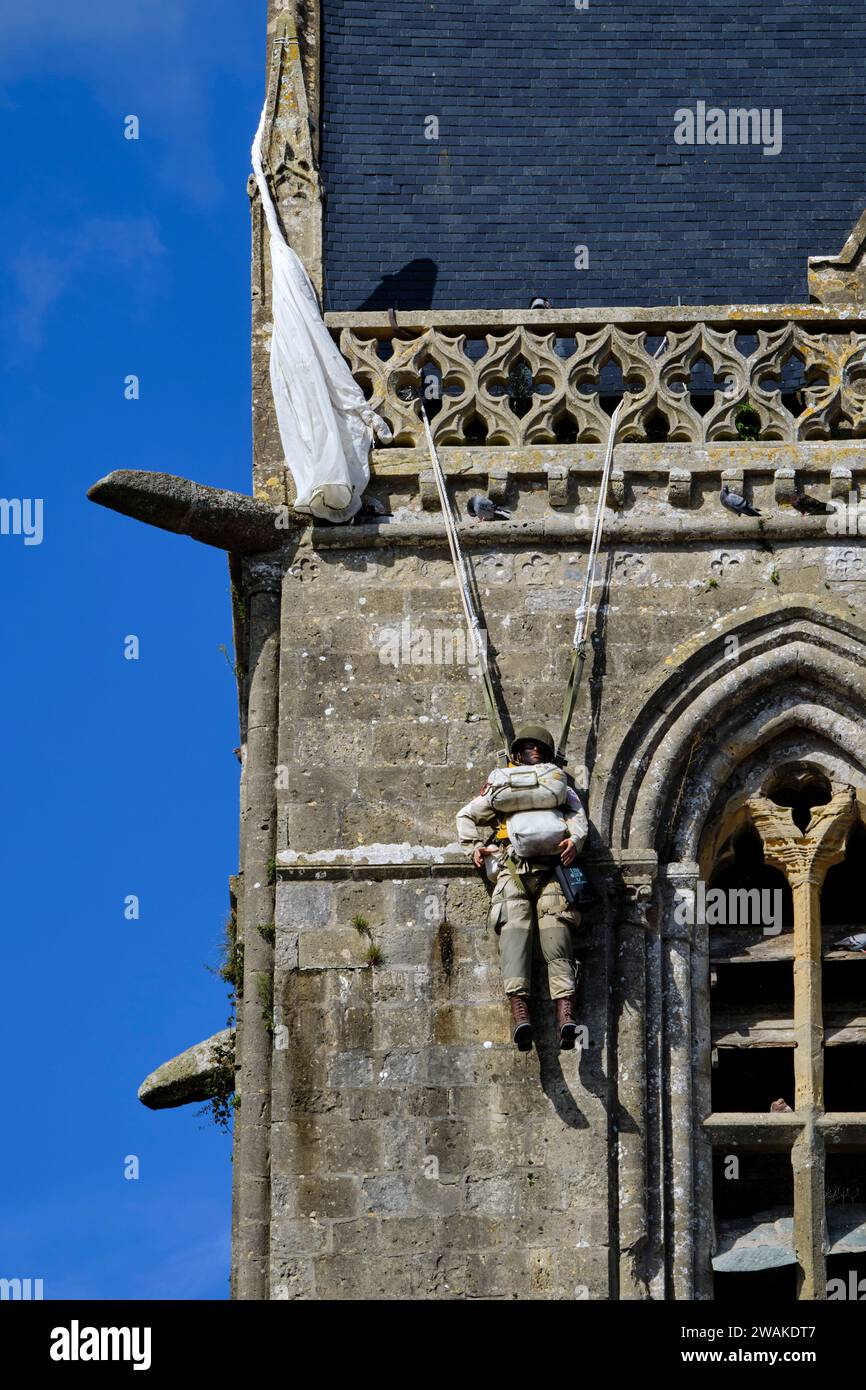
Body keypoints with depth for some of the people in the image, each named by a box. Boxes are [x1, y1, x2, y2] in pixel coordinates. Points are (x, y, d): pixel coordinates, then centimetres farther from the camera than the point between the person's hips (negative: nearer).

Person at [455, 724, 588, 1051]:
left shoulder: (559, 782, 30)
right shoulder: (501, 782, 31)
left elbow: (577, 814, 10)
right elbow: (467, 816, 33)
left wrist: (574, 839, -13)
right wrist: (475, 847, 14)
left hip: (551, 868, 0)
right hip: (511, 868, 0)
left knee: (556, 930, -18)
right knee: (514, 927, -20)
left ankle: (565, 1015, -33)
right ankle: (519, 1012, -36)